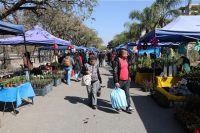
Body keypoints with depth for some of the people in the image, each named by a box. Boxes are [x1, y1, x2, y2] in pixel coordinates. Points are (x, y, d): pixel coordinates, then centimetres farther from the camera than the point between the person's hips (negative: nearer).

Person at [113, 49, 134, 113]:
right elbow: (115, 72, -18)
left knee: (127, 94, 6)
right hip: (120, 81, -6)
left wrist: (129, 77, 23)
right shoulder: (117, 61, -15)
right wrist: (116, 82, -21)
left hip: (126, 80, 6)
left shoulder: (126, 59, 7)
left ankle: (128, 107, 11)